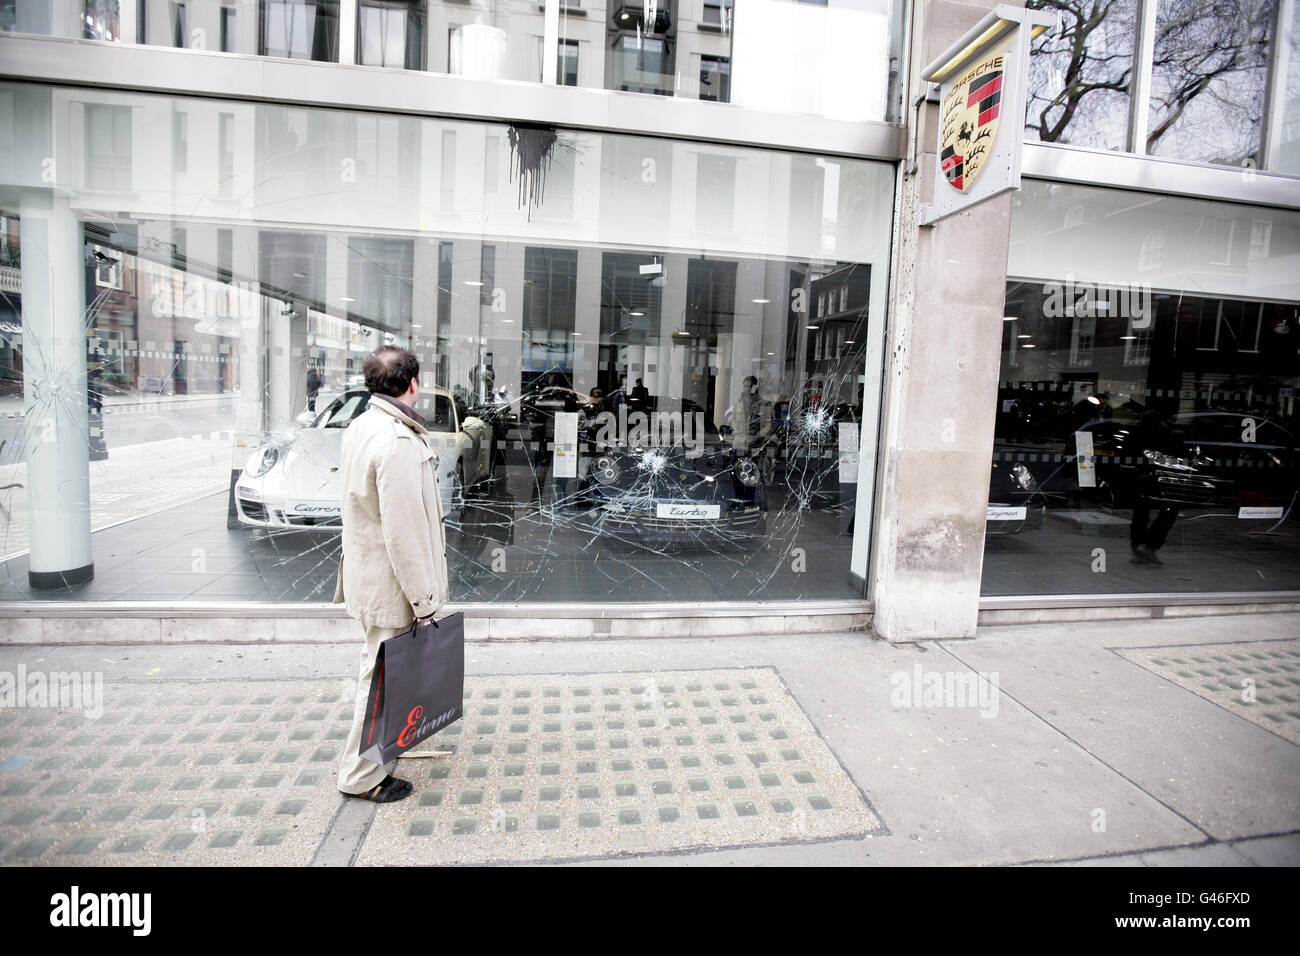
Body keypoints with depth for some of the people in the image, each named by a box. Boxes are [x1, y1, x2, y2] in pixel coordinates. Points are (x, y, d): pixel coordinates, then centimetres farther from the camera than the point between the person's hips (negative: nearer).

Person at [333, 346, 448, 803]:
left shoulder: (360, 427, 7)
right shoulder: (398, 441, -26)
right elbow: (403, 529, -27)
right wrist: (422, 598, -20)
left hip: (367, 569, 11)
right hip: (391, 580, -11)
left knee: (380, 666, 28)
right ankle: (361, 776, 20)